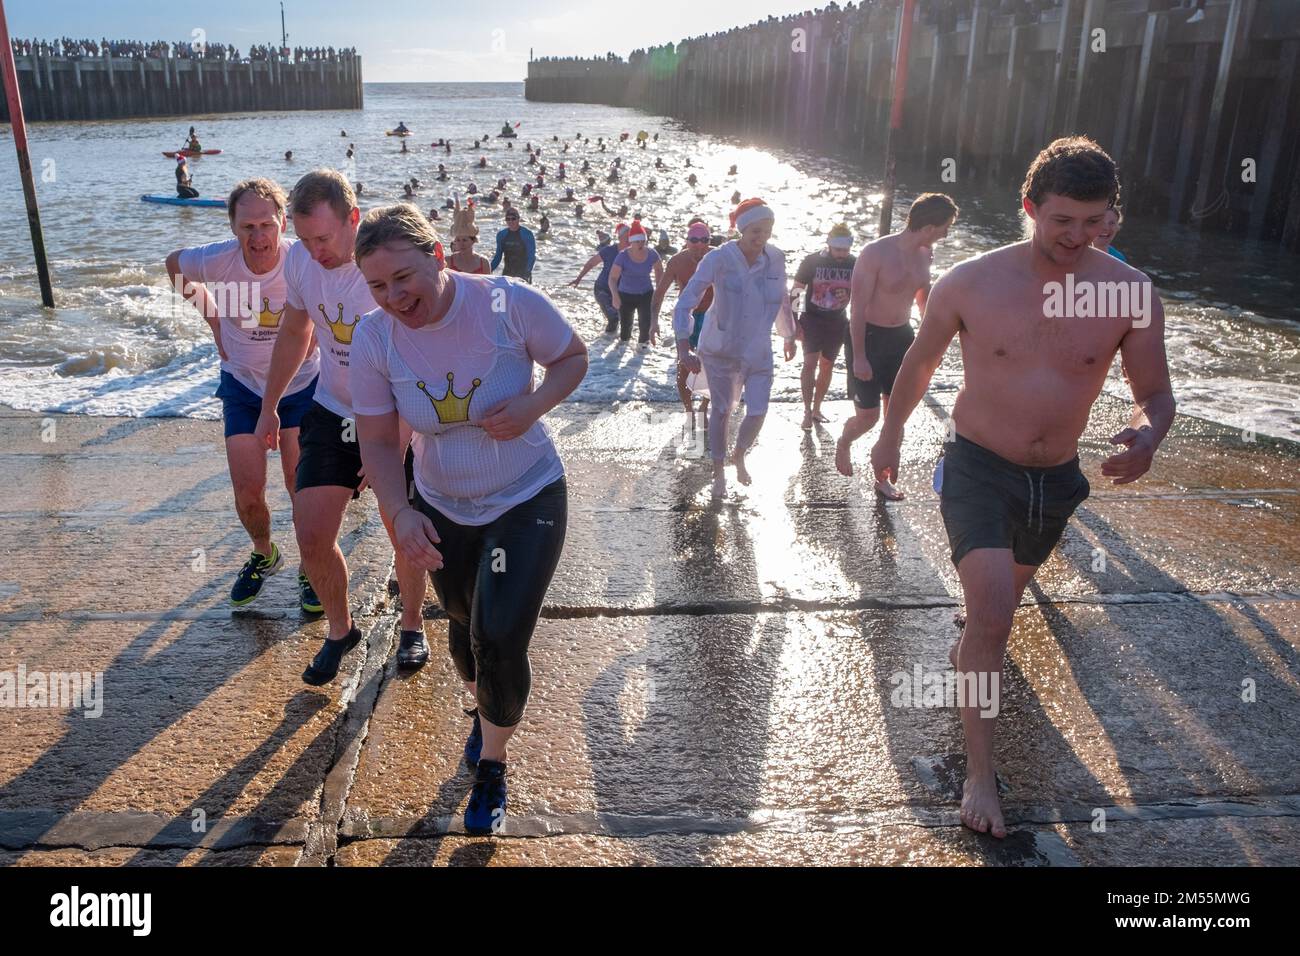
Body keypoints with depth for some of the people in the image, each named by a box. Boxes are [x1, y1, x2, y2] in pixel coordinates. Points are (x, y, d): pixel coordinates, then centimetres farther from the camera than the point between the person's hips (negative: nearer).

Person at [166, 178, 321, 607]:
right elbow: (174, 264, 6)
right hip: (242, 386, 2)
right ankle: (264, 555, 33)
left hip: (300, 386, -1)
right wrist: (213, 318, 1)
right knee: (247, 494, 2)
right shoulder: (216, 260, -20)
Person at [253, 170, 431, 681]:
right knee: (311, 537, -1)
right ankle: (340, 629, 25)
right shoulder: (299, 261, -8)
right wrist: (269, 405, 16)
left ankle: (412, 625, 35)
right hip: (332, 413, 4)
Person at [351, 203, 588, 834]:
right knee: (465, 630, 21)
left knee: (501, 640, -12)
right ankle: (482, 711, 55)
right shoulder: (373, 339, -15)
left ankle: (491, 765, 16)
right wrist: (400, 512, -28)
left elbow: (573, 357, -7)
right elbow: (378, 440, -10)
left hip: (528, 500, -3)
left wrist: (533, 406, -26)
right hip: (442, 509, 4)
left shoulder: (510, 303, -23)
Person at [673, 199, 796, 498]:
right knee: (721, 410, 10)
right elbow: (685, 302, -21)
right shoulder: (719, 258, -20)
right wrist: (683, 348, -29)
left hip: (759, 350, 3)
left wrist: (789, 336, 21)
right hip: (720, 348, -3)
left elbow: (782, 300, 10)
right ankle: (719, 472, 32)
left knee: (758, 412, -1)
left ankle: (739, 456, 33)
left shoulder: (776, 258, -7)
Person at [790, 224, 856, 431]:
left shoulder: (855, 265, -5)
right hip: (812, 320, -3)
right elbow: (795, 291, -7)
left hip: (837, 323, 3)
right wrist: (793, 323, -11)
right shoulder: (812, 261, -13)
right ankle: (807, 412, -6)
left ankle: (816, 409, 25)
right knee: (810, 363, -13)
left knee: (827, 367, 11)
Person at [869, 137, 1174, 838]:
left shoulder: (1131, 294, -11)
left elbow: (1156, 394, -5)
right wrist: (891, 433, 12)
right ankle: (980, 772, -4)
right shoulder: (970, 282, -14)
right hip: (978, 468, -3)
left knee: (1008, 590, 27)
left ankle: (971, 650, 62)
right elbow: (920, 362, 2)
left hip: (1055, 479, 4)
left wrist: (1146, 436, -28)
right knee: (991, 612, -18)